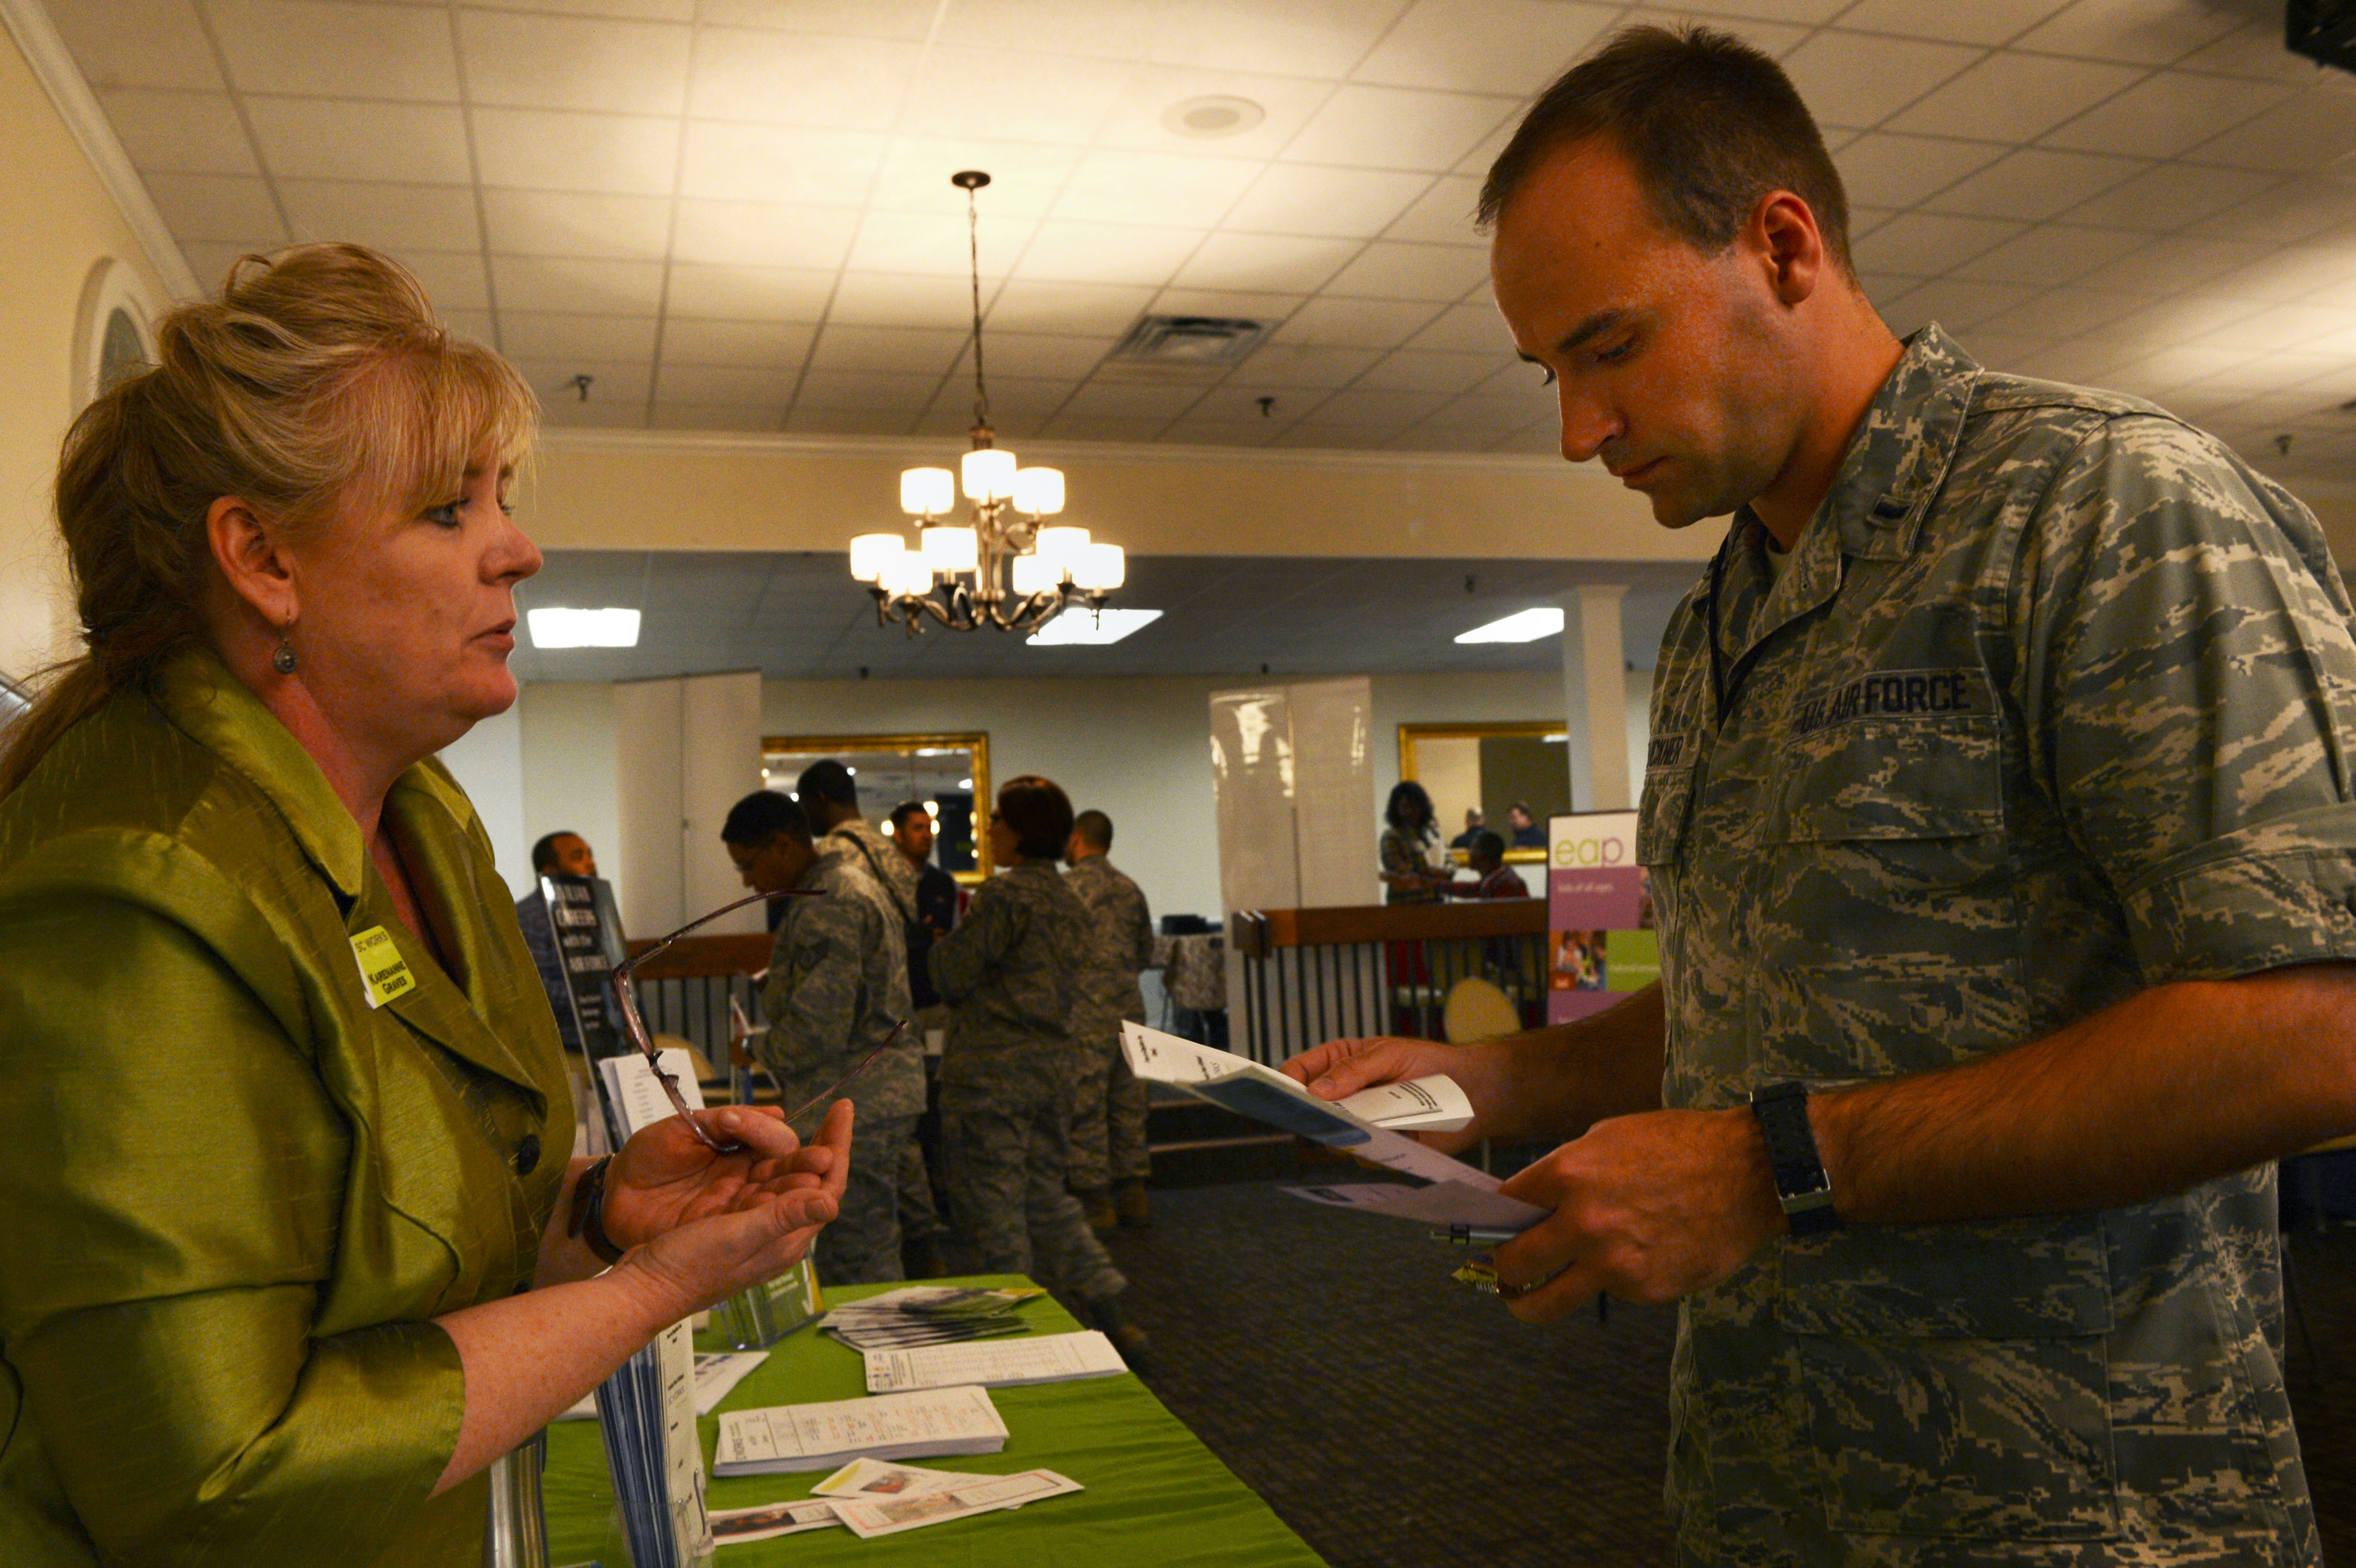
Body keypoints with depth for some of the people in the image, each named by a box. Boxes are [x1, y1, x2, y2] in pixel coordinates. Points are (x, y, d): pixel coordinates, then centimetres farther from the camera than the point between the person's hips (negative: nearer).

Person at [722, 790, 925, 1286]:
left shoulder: (826, 907, -18)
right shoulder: (853, 883, 16)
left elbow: (818, 1031, -22)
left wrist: (756, 1049, -6)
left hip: (853, 1106, -11)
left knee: (860, 1268, -4)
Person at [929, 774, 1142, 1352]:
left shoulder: (1002, 895, -15)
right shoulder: (1070, 902, 11)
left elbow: (953, 976, -12)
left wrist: (941, 941, 9)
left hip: (994, 1068, -8)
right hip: (1055, 1061, 8)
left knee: (989, 1200, 3)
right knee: (1045, 1191, 16)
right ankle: (1104, 1308, 12)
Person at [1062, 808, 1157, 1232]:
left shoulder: (1067, 887, -9)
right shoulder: (1130, 889, 11)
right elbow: (1146, 954, 17)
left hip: (1086, 1011, -6)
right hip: (1130, 1007, 7)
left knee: (1084, 1106, 0)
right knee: (1128, 1105, 12)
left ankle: (1096, 1200, 3)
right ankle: (1134, 1193, 17)